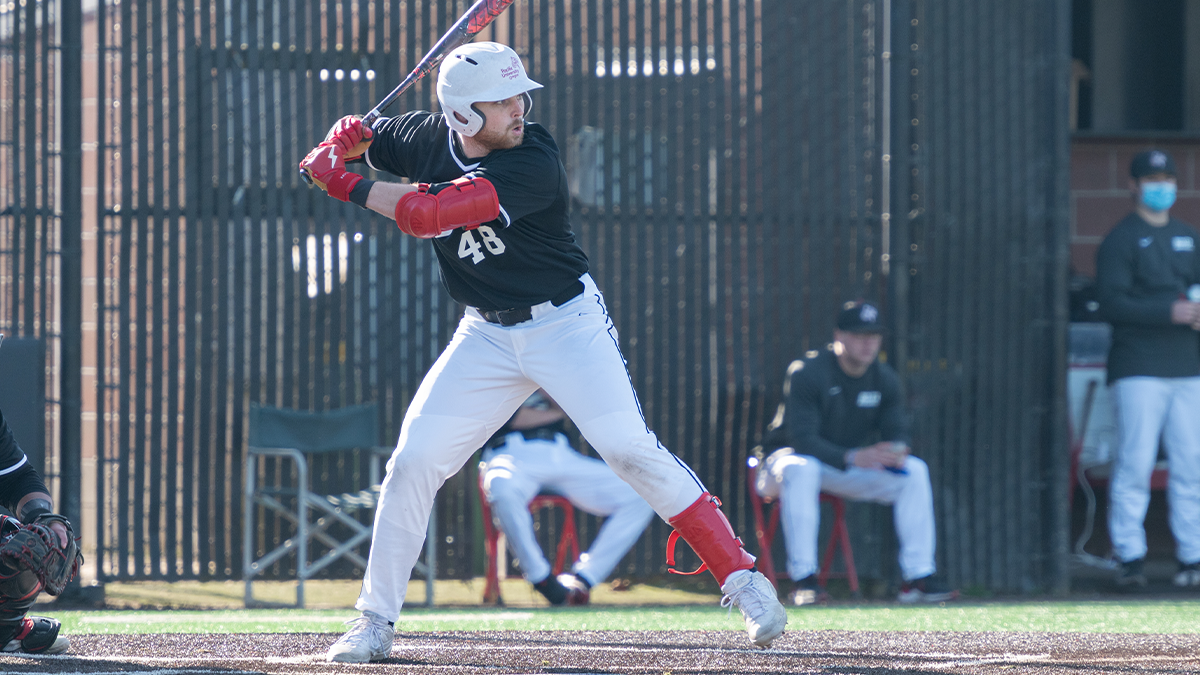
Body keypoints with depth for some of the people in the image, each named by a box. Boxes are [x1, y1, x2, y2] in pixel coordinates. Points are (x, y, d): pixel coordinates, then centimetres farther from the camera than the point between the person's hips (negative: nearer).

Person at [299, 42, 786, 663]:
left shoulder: (533, 164, -24)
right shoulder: (425, 138, -6)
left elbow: (430, 214, -32)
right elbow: (357, 134, 13)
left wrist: (346, 187, -26)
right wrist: (337, 146, -11)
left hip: (566, 323, -5)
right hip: (487, 337, 5)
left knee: (630, 450, -17)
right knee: (412, 464, -4)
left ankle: (740, 577, -10)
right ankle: (375, 622, 6)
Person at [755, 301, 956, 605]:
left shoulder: (884, 379, 0)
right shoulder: (806, 373, -21)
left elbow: (896, 432, -1)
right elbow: (801, 439, -28)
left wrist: (896, 453, -27)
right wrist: (853, 458, -40)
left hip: (845, 471, 6)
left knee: (915, 471, -10)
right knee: (800, 469, -41)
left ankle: (919, 578, -13)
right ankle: (804, 579, -41)